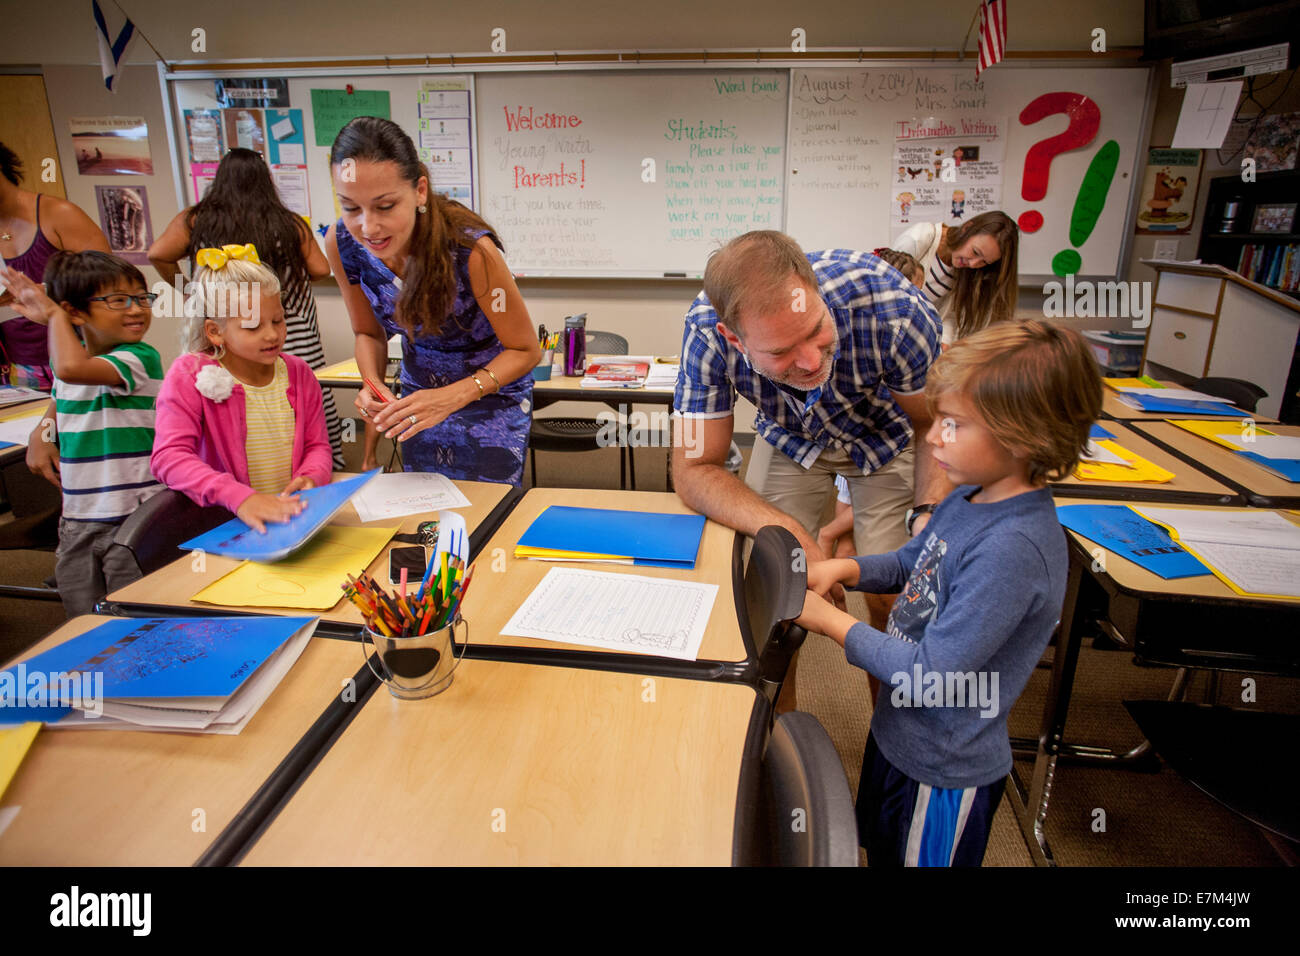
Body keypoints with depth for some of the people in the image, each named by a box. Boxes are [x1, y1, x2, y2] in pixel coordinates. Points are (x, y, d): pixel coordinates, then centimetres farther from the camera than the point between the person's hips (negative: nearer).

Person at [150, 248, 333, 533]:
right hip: (222, 524, -2)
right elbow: (169, 456, -11)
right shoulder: (190, 376, 0)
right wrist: (240, 497, -26)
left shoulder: (297, 372, 13)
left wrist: (310, 478, -8)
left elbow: (317, 445, 16)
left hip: (292, 515, 2)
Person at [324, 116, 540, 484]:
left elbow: (526, 350, -20)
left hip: (492, 396, -4)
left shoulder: (471, 250, -31)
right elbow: (369, 332, 1)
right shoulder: (341, 243, -16)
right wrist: (373, 385, -19)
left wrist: (453, 396, -32)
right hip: (419, 395, 4)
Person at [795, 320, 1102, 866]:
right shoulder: (971, 498, -6)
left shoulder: (1013, 548, -33)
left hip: (943, 770, -8)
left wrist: (832, 623, -22)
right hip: (899, 732, 8)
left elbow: (931, 674, -31)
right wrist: (845, 569, -6)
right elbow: (911, 562, 12)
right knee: (881, 852, 29)